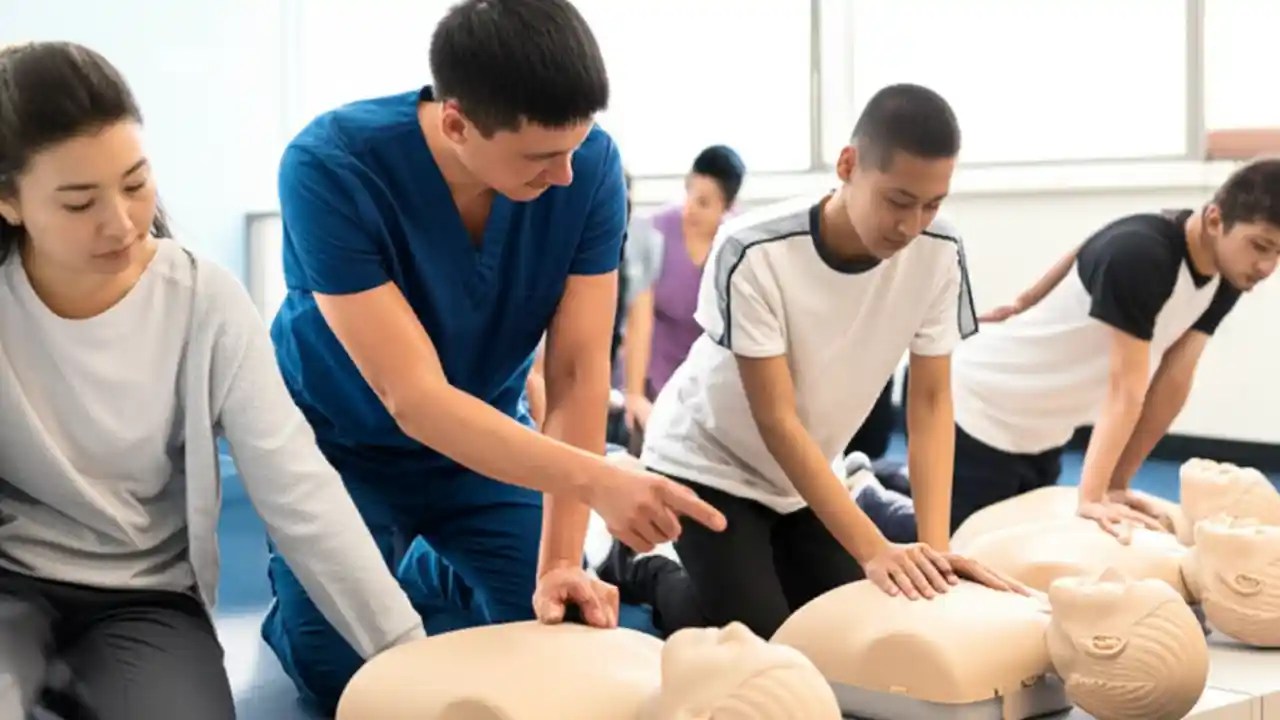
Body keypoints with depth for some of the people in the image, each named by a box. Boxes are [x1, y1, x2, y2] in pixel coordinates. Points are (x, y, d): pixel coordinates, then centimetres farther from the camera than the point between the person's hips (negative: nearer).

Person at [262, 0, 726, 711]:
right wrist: (597, 480, -49)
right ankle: (296, 597, 24)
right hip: (339, 441, -3)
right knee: (345, 673, -10)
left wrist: (561, 561, -28)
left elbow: (579, 372, -22)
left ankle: (423, 574, 26)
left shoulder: (592, 165, -25)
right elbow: (414, 399, -38)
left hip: (488, 435, 3)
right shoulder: (330, 167, -34)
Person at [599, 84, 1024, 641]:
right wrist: (873, 549, -36)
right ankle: (639, 573, 15)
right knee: (758, 646, -16)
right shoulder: (756, 255, -32)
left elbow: (930, 403, -15)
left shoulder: (939, 255, -19)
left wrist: (936, 545, -26)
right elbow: (776, 420, -30)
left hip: (809, 476, 5)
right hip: (710, 463, -5)